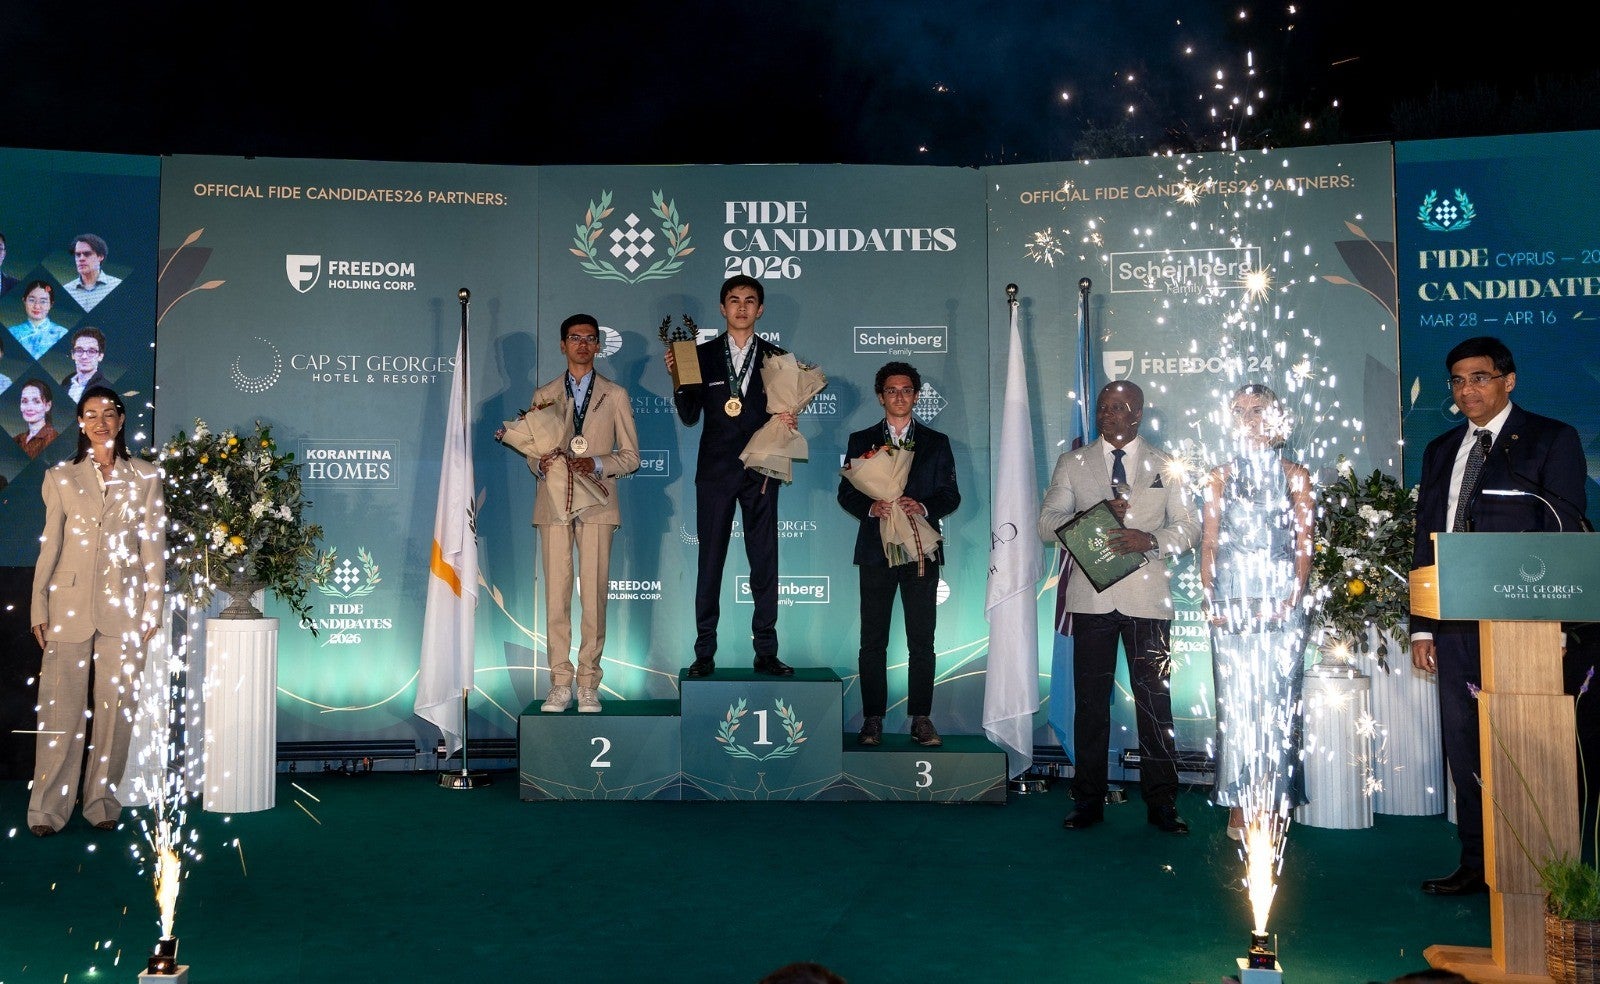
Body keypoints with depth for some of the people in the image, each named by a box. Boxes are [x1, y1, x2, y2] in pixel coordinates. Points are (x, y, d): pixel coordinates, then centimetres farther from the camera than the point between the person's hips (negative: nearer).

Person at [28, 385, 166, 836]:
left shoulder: (146, 478, 6)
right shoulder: (61, 477, 8)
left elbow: (153, 548, 5)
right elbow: (49, 547, 7)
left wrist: (152, 607, 1)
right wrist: (39, 607, 2)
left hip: (123, 604, 0)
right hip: (69, 603, 0)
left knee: (115, 706, 3)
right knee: (61, 705, 0)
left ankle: (102, 802, 13)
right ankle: (48, 809, 7)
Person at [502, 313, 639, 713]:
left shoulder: (615, 395, 12)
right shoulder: (543, 395, 17)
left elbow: (630, 456, 8)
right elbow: (531, 452, 16)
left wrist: (597, 464, -11)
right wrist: (540, 463, -8)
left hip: (596, 504, -1)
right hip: (553, 504, 1)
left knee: (594, 597, -5)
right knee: (555, 597, -2)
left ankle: (588, 684, 2)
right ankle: (560, 684, 4)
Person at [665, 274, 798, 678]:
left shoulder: (776, 357, 8)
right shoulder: (702, 355, 6)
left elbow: (785, 414, 10)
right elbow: (689, 417, 2)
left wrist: (789, 422, -11)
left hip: (760, 471, 1)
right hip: (715, 471, -1)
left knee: (765, 562, 2)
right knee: (710, 561, 2)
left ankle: (766, 651, 9)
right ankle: (705, 652, 8)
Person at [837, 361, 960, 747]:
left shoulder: (936, 442, 12)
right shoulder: (861, 441, 11)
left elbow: (951, 495, 7)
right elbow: (846, 492, 7)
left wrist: (922, 506, -13)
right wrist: (871, 507, -14)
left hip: (921, 551, 0)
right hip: (876, 549, 0)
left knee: (922, 641, 0)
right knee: (872, 641, 1)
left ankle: (921, 719, 7)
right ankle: (872, 719, 7)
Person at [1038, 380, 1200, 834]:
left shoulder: (1165, 466, 12)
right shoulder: (1071, 463, 11)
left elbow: (1188, 526, 6)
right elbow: (1048, 523, 3)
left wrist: (1151, 539, -14)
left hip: (1147, 596, 0)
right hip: (1091, 596, 1)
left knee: (1154, 700, 0)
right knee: (1090, 700, 4)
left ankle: (1161, 802, 9)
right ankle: (1088, 801, 13)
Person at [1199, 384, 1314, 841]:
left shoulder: (1296, 474, 9)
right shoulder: (1220, 476, 11)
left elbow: (1304, 542, 3)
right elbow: (1208, 543, 7)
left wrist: (1293, 596, -10)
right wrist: (1209, 597, -5)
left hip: (1281, 597, 0)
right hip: (1231, 598, 1)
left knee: (1278, 697, -3)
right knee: (1235, 697, -2)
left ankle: (1273, 801, 4)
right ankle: (1239, 806, 2)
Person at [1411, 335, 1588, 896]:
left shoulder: (1552, 440, 1)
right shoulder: (1440, 451, 17)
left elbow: (1564, 536, -6)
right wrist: (1422, 627, 11)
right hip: (1455, 626, 5)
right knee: (1465, 751, 9)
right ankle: (1477, 865, 19)